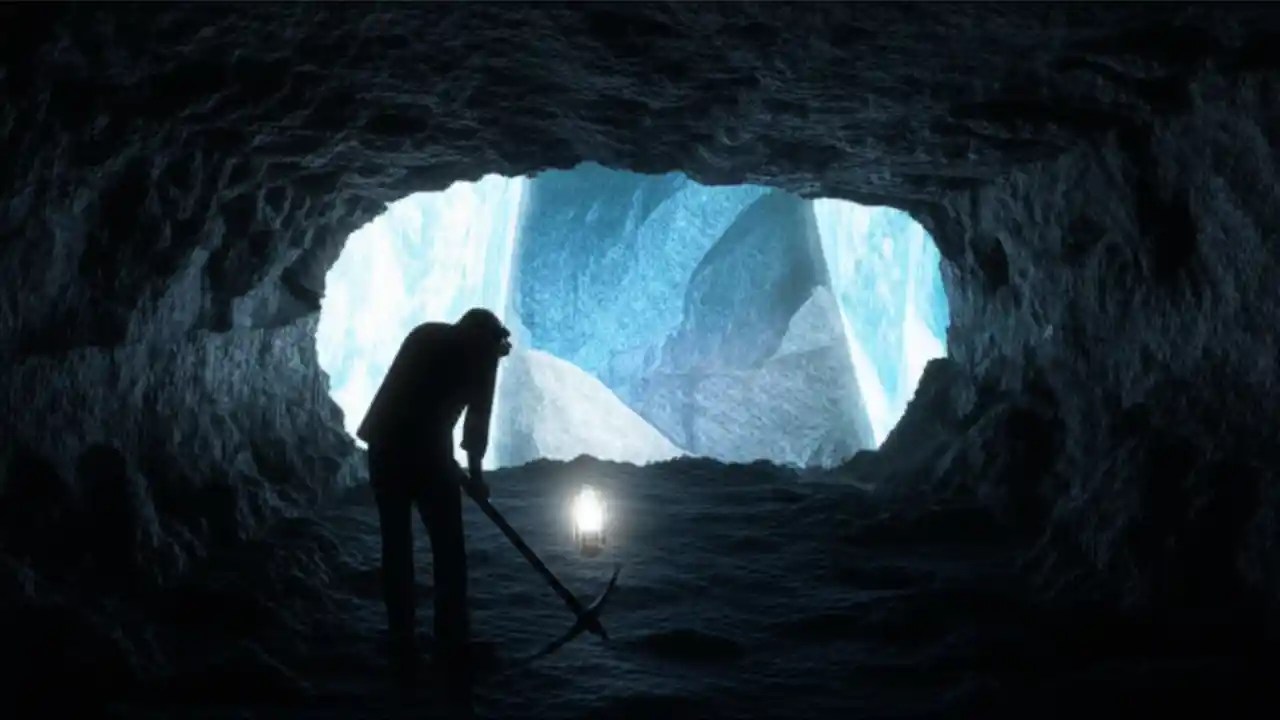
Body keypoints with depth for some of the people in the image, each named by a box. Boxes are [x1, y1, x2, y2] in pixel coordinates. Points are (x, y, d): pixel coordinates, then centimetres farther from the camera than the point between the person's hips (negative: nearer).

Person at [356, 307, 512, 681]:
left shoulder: (426, 335, 20)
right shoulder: (480, 353, 6)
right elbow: (478, 416, 7)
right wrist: (474, 472, 13)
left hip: (385, 447, 5)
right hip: (425, 452, -5)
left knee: (396, 546, 10)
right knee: (448, 547, 7)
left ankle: (403, 649, 10)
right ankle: (453, 644, 8)